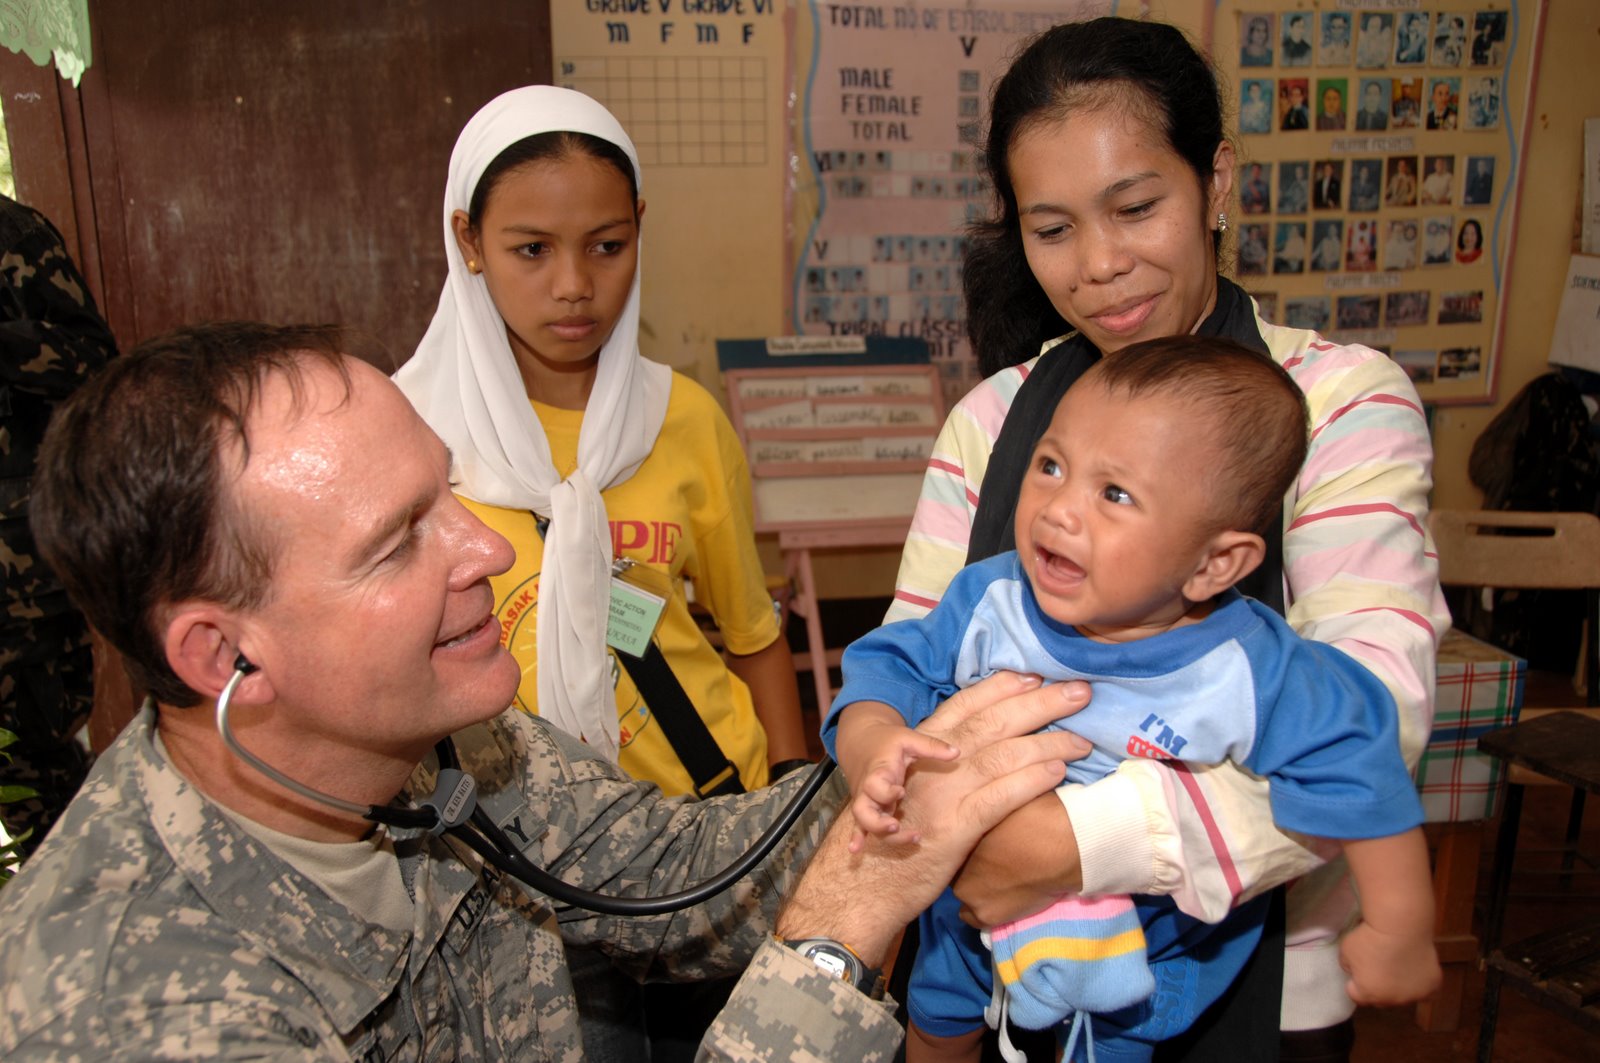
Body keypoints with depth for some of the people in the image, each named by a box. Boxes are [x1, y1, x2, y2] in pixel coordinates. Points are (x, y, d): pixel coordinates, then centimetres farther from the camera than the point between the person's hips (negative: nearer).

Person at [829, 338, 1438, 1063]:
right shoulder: (989, 602, -25)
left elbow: (1356, 765, -19)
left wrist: (1399, 930, -10)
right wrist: (874, 749, -45)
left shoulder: (1248, 677, -31)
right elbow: (887, 669, -21)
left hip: (1149, 940, -3)